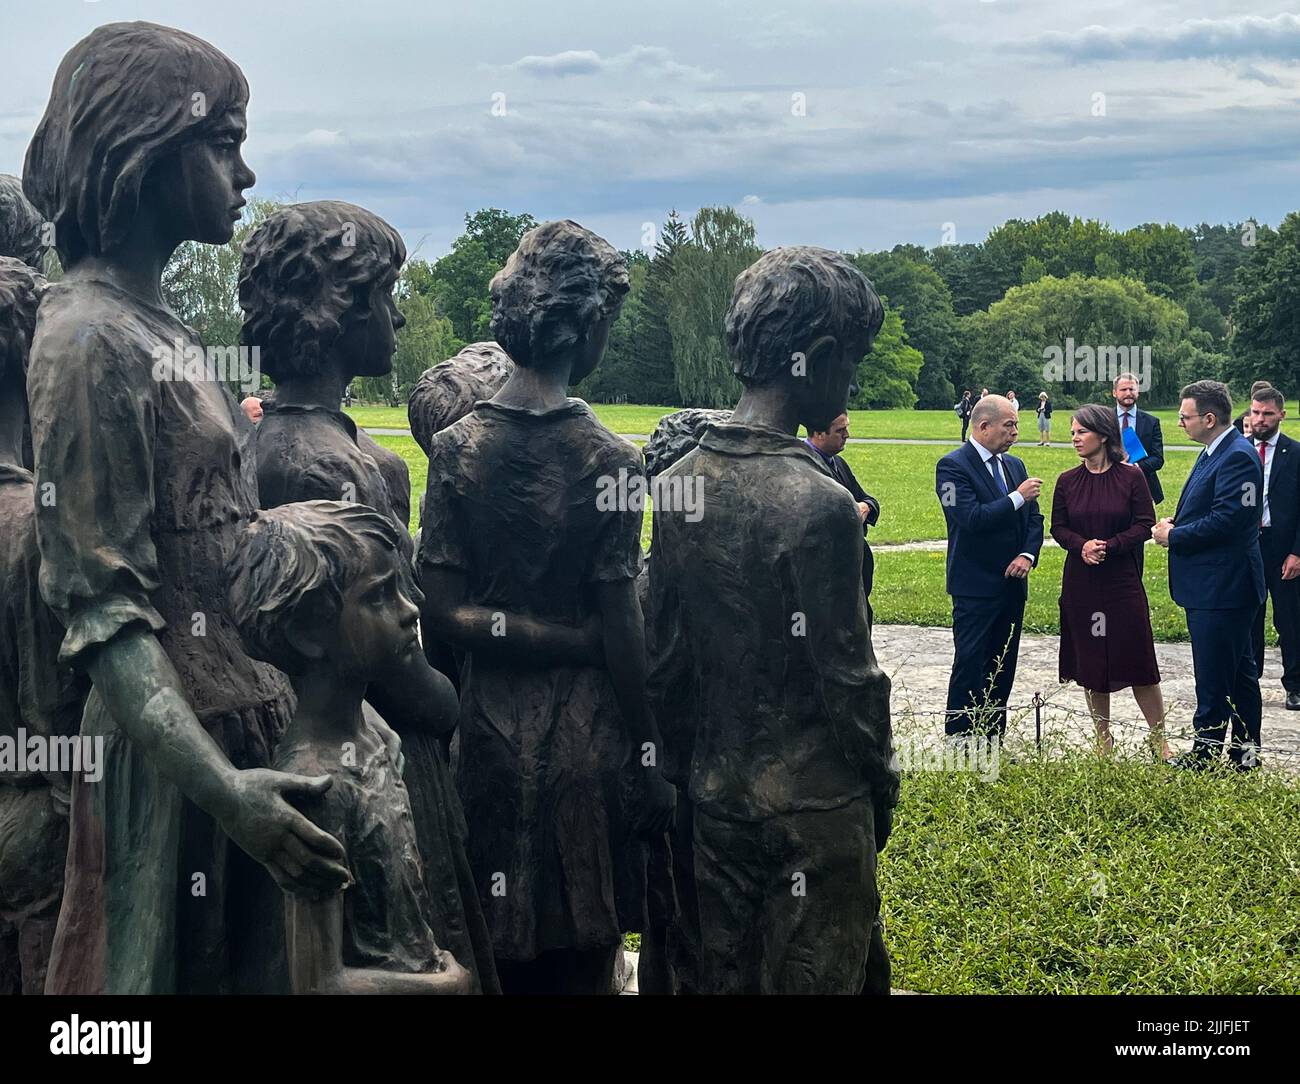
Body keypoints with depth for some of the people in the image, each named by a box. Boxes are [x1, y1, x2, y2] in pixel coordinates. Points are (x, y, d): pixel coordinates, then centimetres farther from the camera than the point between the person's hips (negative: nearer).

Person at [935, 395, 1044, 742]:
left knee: (1002, 670, 11)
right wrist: (1017, 497, -18)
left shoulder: (1014, 465, 13)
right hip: (976, 587, -7)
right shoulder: (953, 466, -11)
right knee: (969, 668, -5)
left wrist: (1027, 555, -5)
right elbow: (971, 519, -22)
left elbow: (1034, 518, 13)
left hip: (1013, 583, 7)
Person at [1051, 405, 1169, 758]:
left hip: (1122, 579, -3)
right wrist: (1082, 545, -14)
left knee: (1138, 660, -1)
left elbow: (1145, 526, -5)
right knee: (1089, 663, 7)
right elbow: (1058, 527, 6)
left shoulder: (1131, 477, -5)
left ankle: (1159, 741, 11)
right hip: (1081, 583, 3)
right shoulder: (1068, 481, 4)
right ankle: (1103, 739, 20)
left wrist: (1109, 546, -17)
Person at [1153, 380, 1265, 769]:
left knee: (1213, 678, -3)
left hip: (1222, 587, -11)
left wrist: (1174, 536, -15)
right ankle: (1246, 749, 25)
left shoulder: (1237, 457, -18)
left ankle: (1207, 753, 4)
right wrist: (1175, 525, 4)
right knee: (1240, 671, 17)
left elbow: (1226, 520, -25)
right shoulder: (1215, 453, 14)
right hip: (1215, 585, 11)